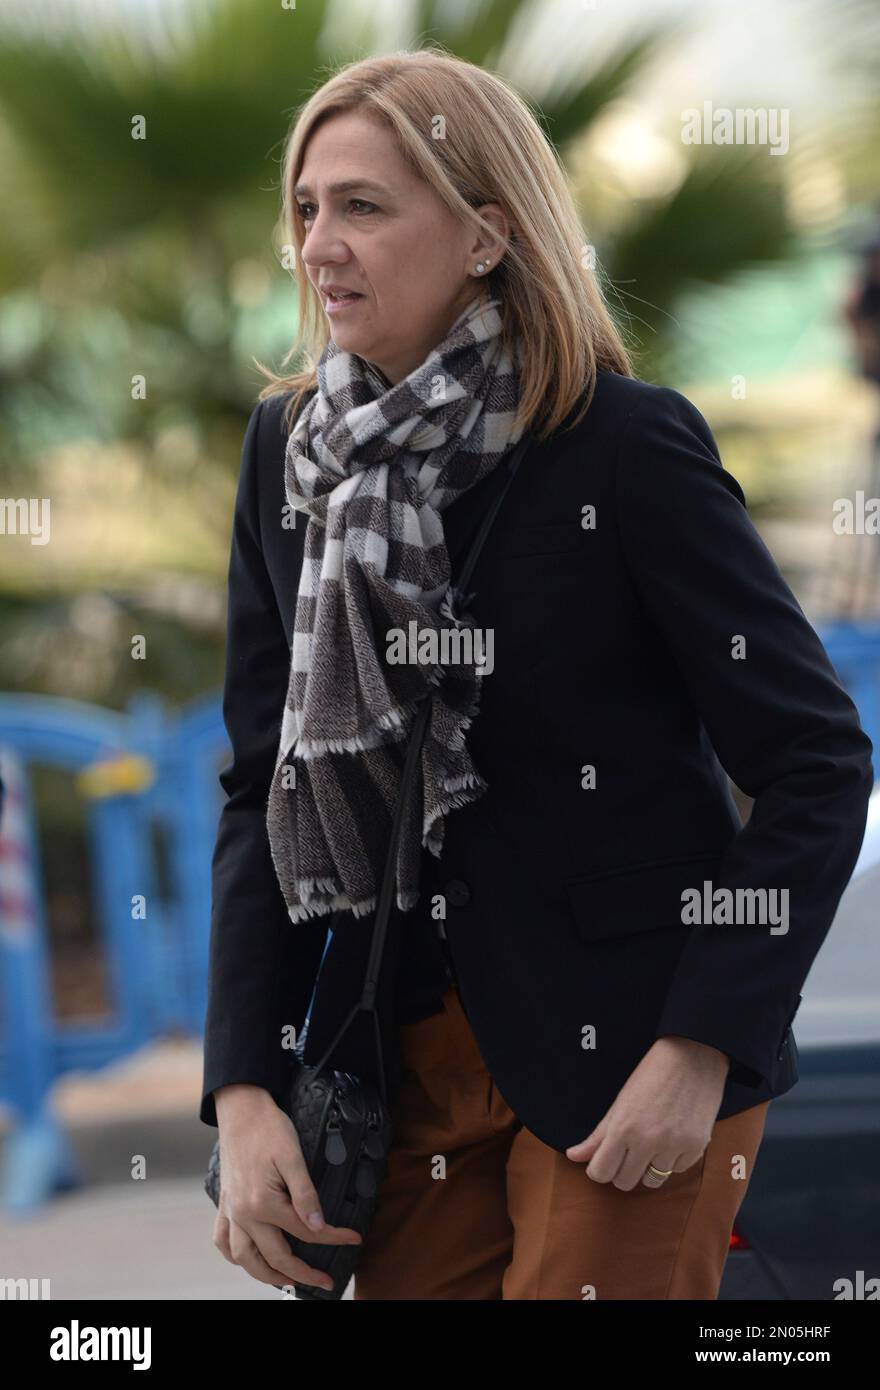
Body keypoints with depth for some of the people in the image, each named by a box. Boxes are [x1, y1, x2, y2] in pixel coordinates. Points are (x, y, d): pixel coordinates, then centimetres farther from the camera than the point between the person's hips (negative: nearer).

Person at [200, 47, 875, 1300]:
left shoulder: (627, 447, -12)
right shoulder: (290, 448, 4)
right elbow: (263, 788, 6)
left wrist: (701, 1048, -16)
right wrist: (244, 1091, -4)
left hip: (626, 1056, -5)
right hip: (407, 1045, 5)